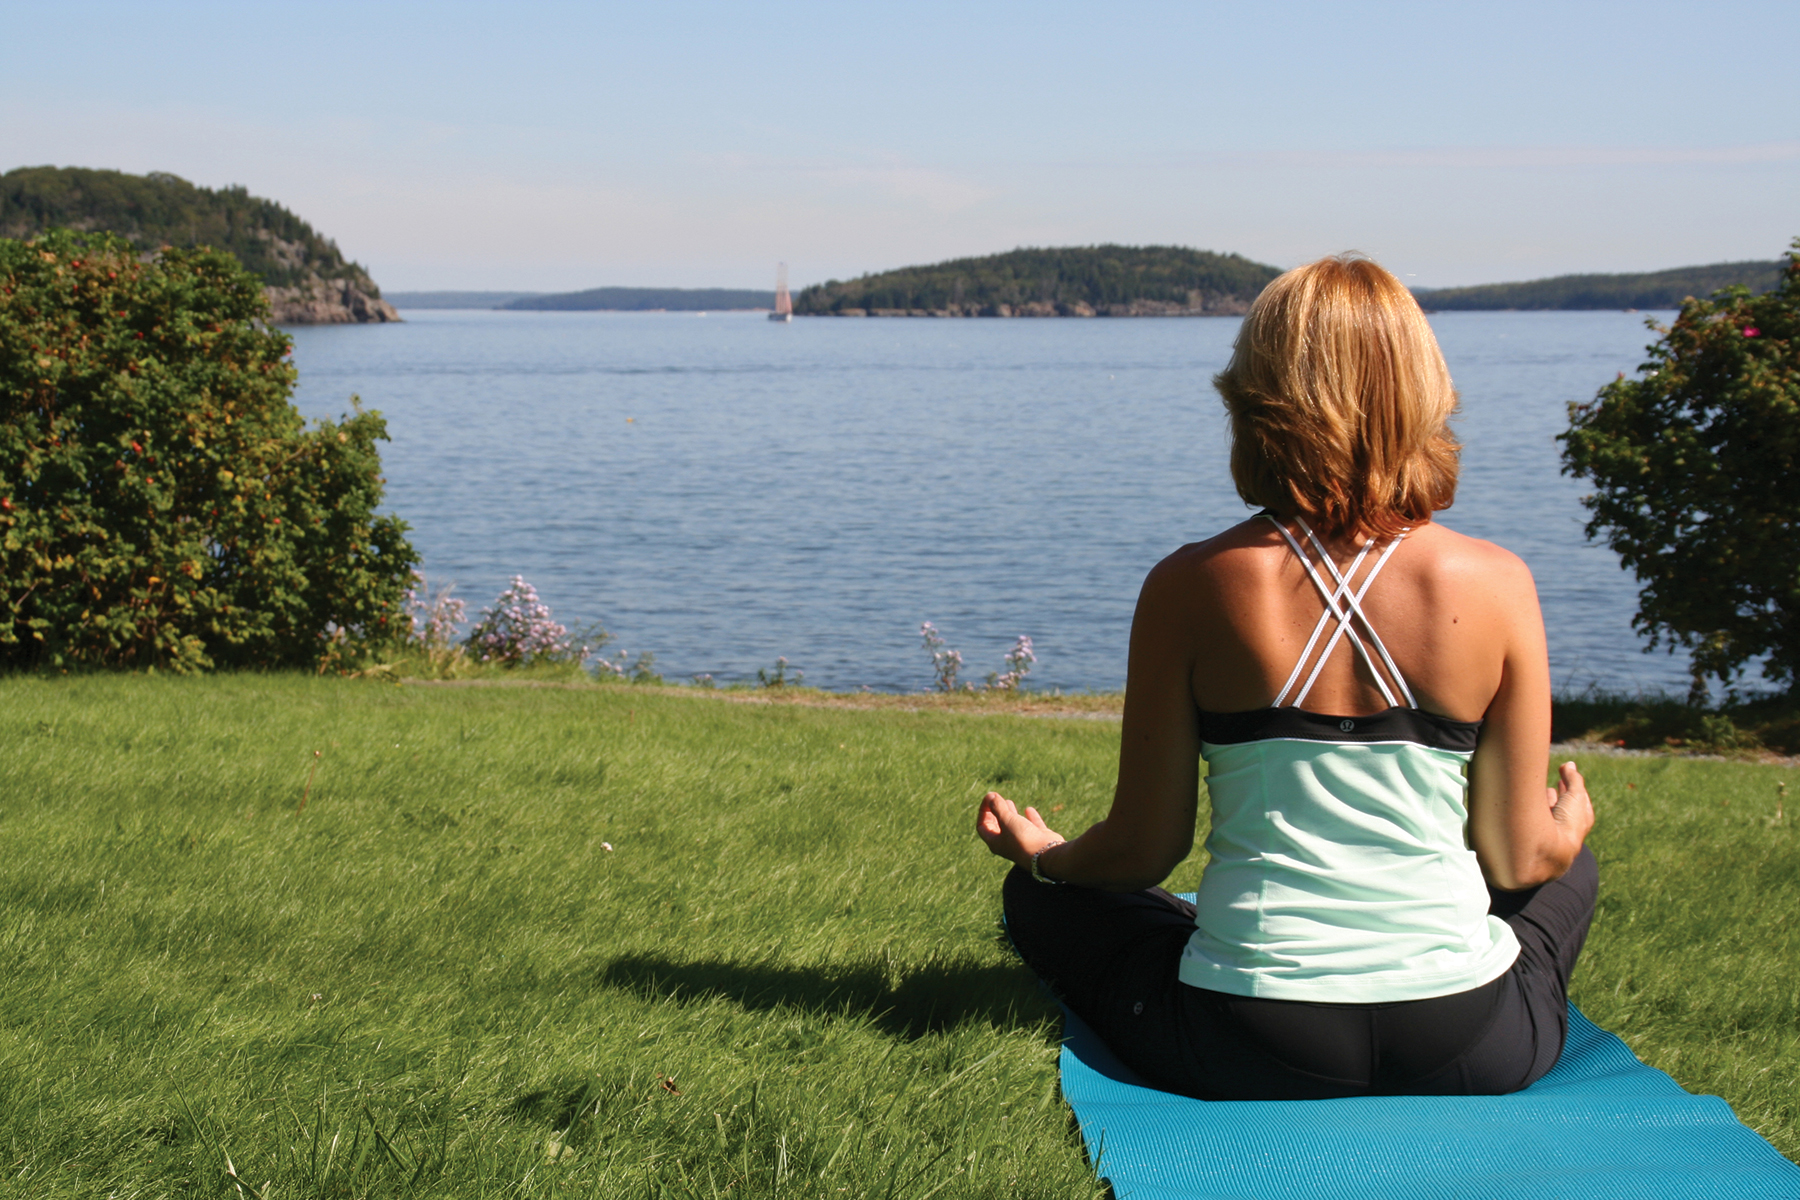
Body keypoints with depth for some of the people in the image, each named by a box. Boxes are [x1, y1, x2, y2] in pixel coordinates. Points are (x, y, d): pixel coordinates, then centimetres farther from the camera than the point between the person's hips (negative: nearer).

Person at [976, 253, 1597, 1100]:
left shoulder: (1190, 587, -10)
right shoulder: (1494, 585, -9)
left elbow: (1142, 851, -3)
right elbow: (1518, 859, -1)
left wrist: (1039, 853, 20)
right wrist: (1570, 825, 24)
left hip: (1246, 1052, -1)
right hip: (1466, 1052, 1)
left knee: (1044, 898, 27)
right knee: (1570, 871, 33)